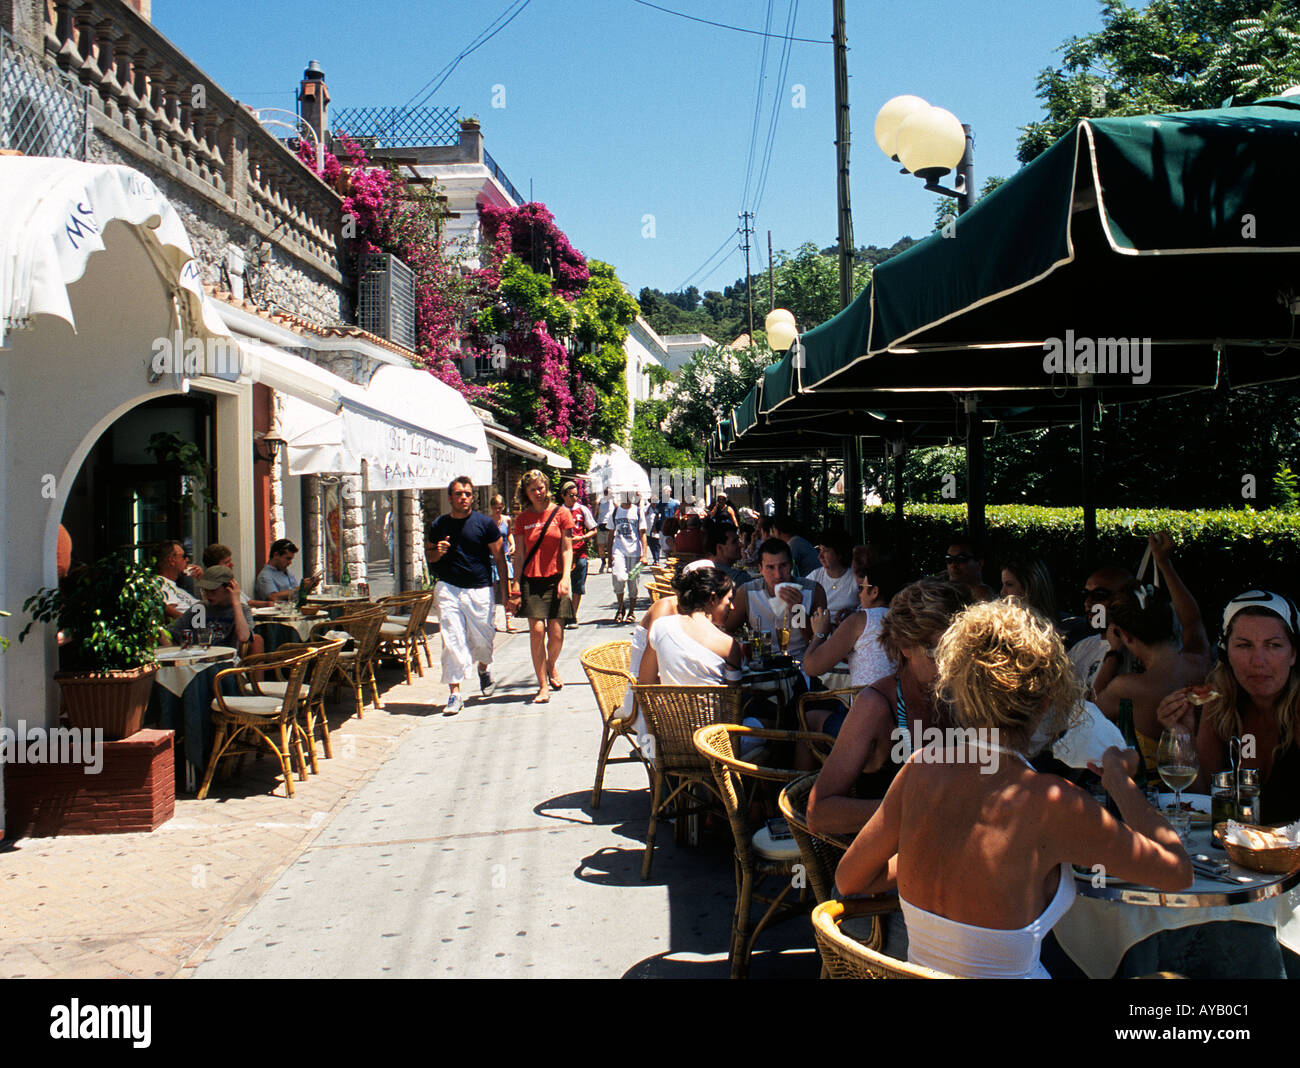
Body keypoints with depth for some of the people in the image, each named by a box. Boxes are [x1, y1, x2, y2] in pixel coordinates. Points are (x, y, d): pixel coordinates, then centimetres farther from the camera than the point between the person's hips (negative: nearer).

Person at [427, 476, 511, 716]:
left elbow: (499, 557, 3)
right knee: (452, 641, -6)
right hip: (448, 588, 1)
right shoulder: (439, 525, 6)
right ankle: (454, 693, -3)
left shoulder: (484, 523, -1)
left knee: (482, 639, 7)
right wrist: (438, 552, -7)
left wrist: (504, 589, -1)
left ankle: (484, 669, 41)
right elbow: (430, 558, 18)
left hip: (479, 589, -1)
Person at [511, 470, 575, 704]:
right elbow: (519, 555, 8)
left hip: (555, 580, -1)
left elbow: (567, 549, 0)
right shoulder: (522, 519, 8)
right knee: (537, 630, -9)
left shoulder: (561, 513, 3)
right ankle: (543, 685, 0)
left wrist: (565, 578, -11)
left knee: (556, 633, -4)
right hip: (531, 580, 1)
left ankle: (552, 665, 30)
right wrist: (516, 585, 0)